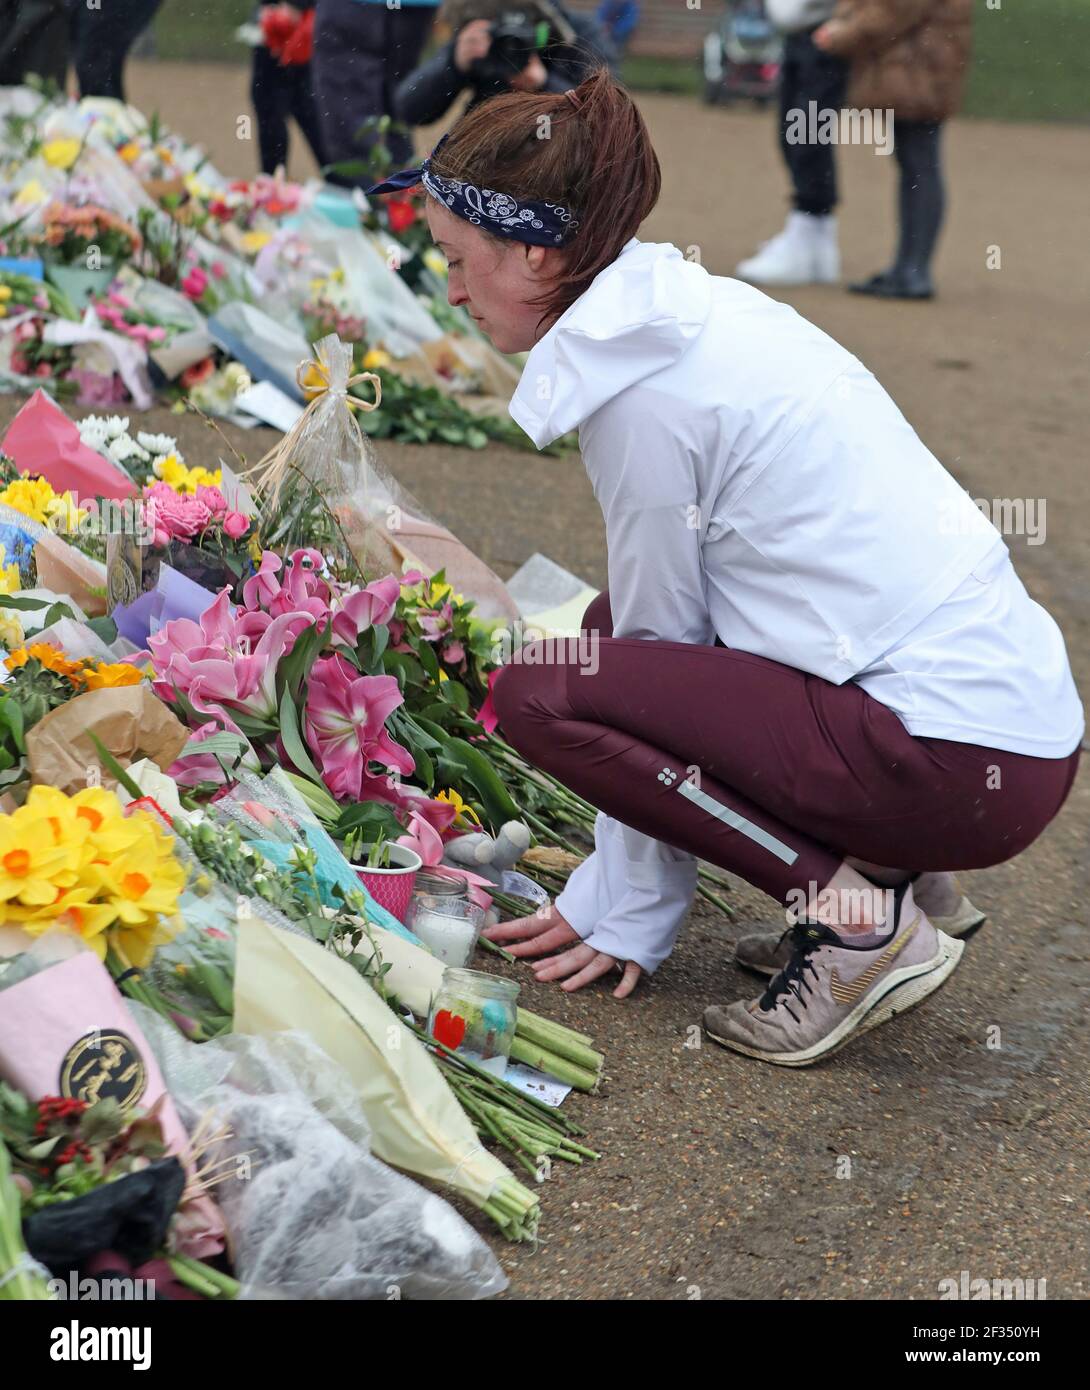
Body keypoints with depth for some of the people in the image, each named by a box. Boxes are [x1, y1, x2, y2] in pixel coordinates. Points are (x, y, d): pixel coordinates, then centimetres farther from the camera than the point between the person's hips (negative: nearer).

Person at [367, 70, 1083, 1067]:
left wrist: (625, 914, 5)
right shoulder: (701, 313, 12)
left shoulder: (646, 389, -14)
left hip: (958, 764, -9)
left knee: (539, 690, -8)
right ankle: (872, 871, 13)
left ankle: (861, 918, -7)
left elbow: (661, 638, -7)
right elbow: (670, 624, 17)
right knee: (616, 628, 19)